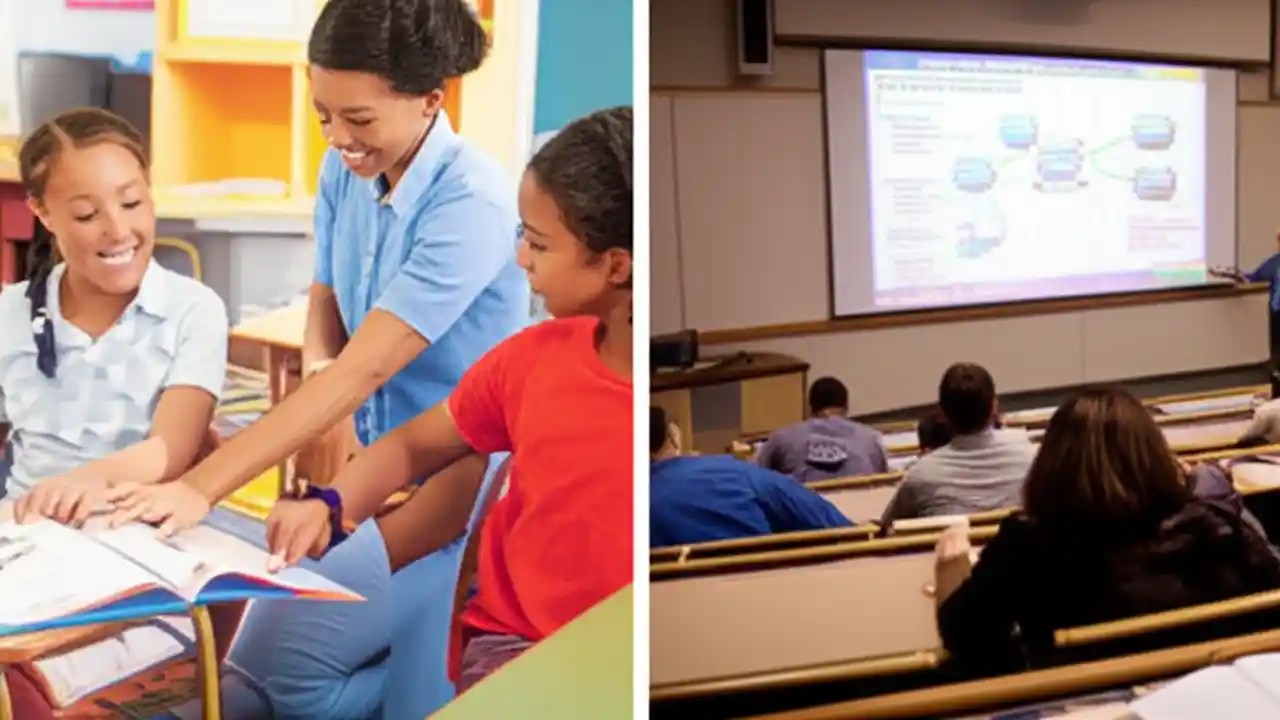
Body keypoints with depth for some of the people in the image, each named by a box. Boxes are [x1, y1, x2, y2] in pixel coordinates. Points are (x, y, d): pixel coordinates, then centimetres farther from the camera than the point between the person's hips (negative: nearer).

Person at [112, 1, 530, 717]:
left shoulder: (472, 203, -23)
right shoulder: (347, 170, -1)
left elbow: (365, 366, -29)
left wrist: (203, 488, -34)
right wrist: (318, 370, -15)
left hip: (462, 483, -7)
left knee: (284, 661, -11)